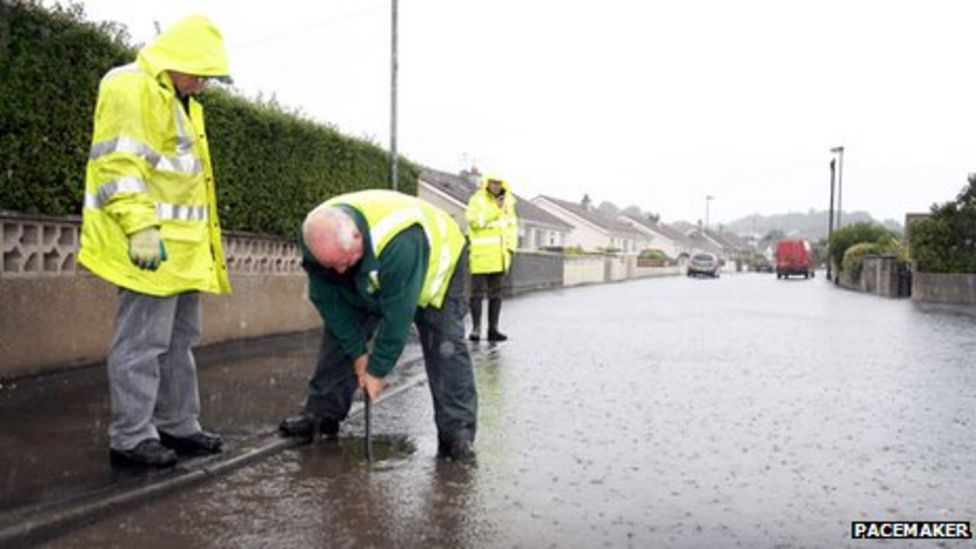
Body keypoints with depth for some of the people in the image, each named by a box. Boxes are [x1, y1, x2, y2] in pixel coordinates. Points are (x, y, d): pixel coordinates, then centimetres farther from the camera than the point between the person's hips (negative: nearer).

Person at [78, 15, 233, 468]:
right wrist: (140, 227, -25)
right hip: (150, 244, -10)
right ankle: (131, 439, 4)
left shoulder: (180, 100, 21)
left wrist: (199, 241, 22)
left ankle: (178, 426, 24)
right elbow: (117, 163, -19)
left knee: (179, 341, 14)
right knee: (143, 342, -5)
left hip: (182, 246, 10)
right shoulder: (131, 87, -10)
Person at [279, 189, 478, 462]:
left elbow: (398, 313, -38)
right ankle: (321, 413, 12)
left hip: (435, 268, -5)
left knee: (446, 349, -19)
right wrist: (357, 352, -15)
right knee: (339, 339, -1)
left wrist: (377, 369, -29)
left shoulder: (398, 241, -47)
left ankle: (457, 433, -15)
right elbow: (328, 301, -17)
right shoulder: (316, 241, -29)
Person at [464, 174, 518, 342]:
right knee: (478, 292, -4)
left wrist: (511, 248, 6)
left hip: (498, 255, 6)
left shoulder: (507, 201, 11)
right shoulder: (477, 199, -6)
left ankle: (493, 329, 15)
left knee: (496, 293, 9)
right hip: (480, 254, -6)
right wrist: (495, 208, -23)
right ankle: (476, 328, 3)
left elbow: (512, 225, 15)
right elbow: (473, 220, -20)